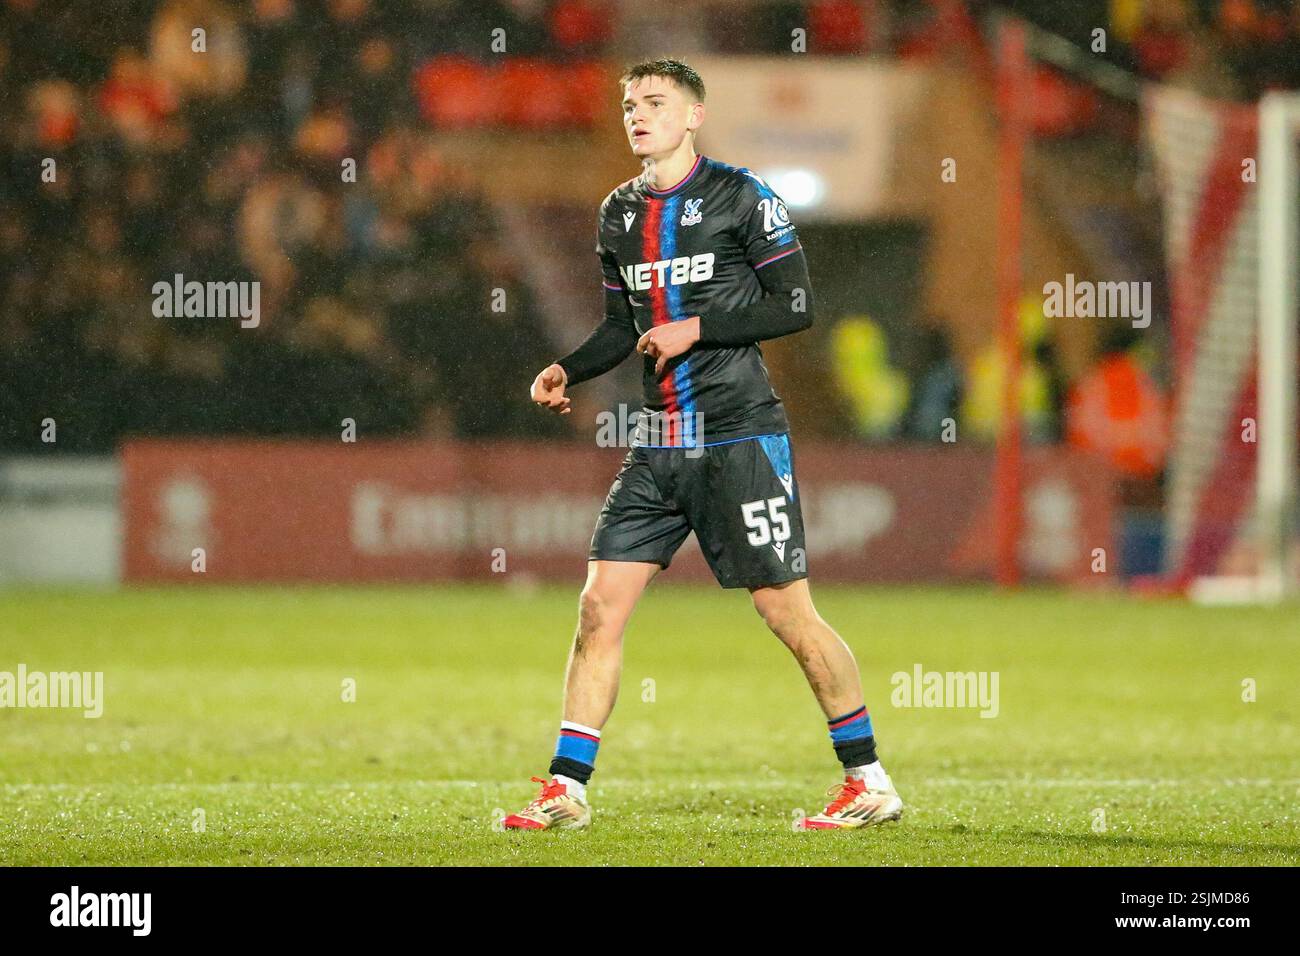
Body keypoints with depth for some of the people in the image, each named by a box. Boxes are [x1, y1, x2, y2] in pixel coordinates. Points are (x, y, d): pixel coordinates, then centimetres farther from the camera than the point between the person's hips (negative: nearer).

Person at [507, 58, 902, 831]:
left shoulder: (741, 196, -6)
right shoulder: (620, 214, 12)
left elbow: (796, 305, -8)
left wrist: (697, 328, -15)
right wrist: (568, 371, 5)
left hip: (740, 439, -6)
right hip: (660, 445, 6)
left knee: (787, 611, -5)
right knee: (601, 605, -2)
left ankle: (870, 781, 6)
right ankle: (566, 791, 2)